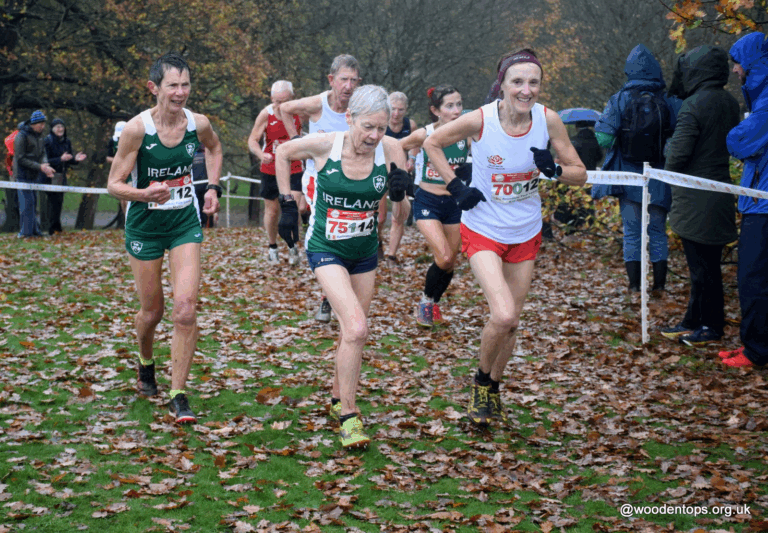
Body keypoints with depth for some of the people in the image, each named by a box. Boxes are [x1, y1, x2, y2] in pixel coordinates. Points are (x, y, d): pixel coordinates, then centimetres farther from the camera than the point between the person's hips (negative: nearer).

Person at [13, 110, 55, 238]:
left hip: (34, 175, 8)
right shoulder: (22, 136, -15)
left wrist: (45, 165, -13)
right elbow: (21, 159, -17)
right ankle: (26, 232, -3)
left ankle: (33, 230, 18)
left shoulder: (39, 136, 11)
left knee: (33, 203, 12)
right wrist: (40, 166, -21)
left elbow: (43, 154, 9)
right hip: (23, 175, -8)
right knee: (27, 203, -9)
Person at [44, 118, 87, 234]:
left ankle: (56, 228, 14)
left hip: (62, 176, 7)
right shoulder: (48, 141, -10)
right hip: (51, 176, -6)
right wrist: (61, 159, -25)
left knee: (59, 201, 7)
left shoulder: (67, 142, 11)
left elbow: (69, 161, 17)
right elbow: (46, 160, -16)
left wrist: (75, 159, -4)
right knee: (54, 201, -9)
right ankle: (53, 229, -4)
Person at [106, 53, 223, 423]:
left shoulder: (198, 124, -8)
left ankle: (178, 395, -2)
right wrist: (143, 193, -32)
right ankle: (145, 363, 44)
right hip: (145, 226, -2)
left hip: (186, 224, 2)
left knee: (185, 308, -12)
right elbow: (113, 184, -14)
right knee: (152, 310, 10)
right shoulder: (137, 129, -18)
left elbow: (214, 148, 18)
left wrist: (213, 187, 7)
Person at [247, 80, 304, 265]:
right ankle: (272, 247, 31)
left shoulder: (299, 113, -6)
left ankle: (292, 246, 10)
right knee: (272, 211, 9)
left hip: (294, 169, 0)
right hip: (270, 171, 0)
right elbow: (253, 140, -11)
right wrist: (261, 154, -29)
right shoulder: (266, 114, -11)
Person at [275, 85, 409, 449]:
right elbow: (282, 153, 3)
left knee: (353, 332, 15)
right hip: (326, 249, -4)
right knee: (356, 328, -20)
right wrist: (288, 204, 1)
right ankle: (348, 417, -9)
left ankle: (338, 399, 39)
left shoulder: (390, 150, -14)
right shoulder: (324, 145, -19)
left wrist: (399, 196, -28)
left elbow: (401, 218, -7)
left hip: (365, 251, 4)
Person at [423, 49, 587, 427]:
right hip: (483, 230, -3)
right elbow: (431, 144, -2)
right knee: (503, 315, -20)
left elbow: (580, 175, -4)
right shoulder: (480, 120, -19)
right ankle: (481, 382, 8)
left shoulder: (548, 120, -12)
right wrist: (456, 186, -10)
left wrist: (554, 170, -24)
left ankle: (493, 390, 36)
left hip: (526, 234, 4)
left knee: (510, 322, 11)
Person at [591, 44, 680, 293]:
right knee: (658, 231, 12)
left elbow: (602, 138, -13)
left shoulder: (619, 101, -7)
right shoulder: (670, 103, -5)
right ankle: (659, 284, 14)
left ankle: (634, 285, 8)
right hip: (658, 179, 1)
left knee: (632, 232, 8)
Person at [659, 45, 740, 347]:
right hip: (719, 194, 8)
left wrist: (670, 158, 1)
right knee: (705, 263, 15)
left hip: (696, 199, -8)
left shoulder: (694, 105, -19)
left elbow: (677, 153, -20)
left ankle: (711, 327, 9)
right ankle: (693, 321, 24)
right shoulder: (730, 104, 6)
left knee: (702, 265, 1)